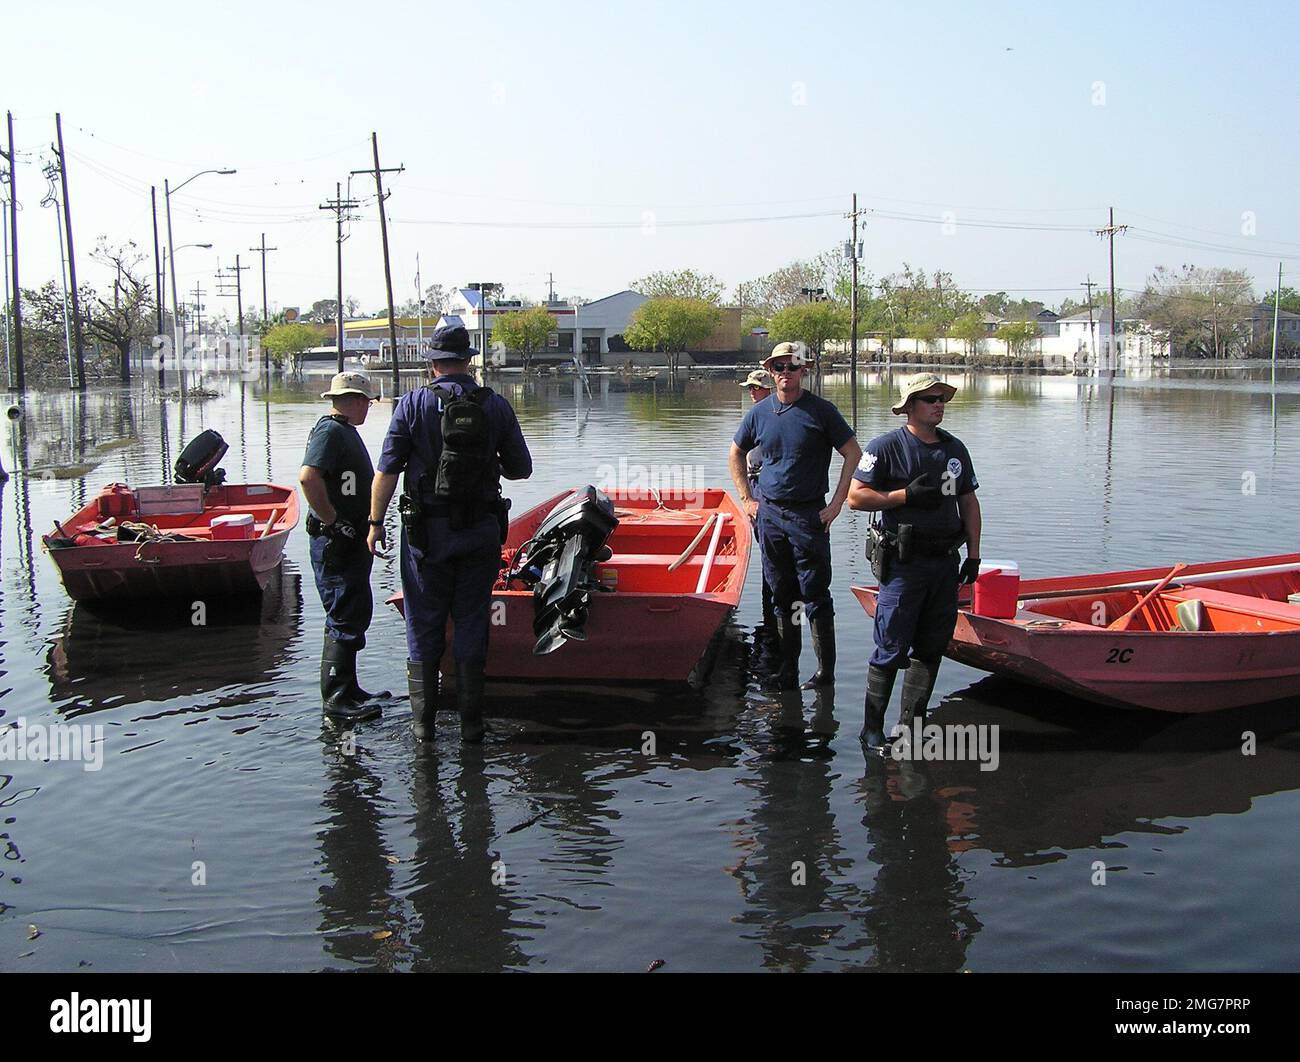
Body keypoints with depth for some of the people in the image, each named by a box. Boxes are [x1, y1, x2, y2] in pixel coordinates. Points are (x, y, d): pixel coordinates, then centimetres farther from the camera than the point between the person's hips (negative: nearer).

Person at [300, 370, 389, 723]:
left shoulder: (345, 430, 18)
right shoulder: (330, 430, -15)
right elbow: (308, 477, -29)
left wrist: (368, 526, 20)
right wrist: (333, 522, -23)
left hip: (353, 541, 11)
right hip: (336, 544, -11)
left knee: (358, 613, 17)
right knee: (344, 620, -8)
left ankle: (349, 689, 27)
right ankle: (336, 699, -3)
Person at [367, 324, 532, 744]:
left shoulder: (413, 404, -5)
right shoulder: (496, 406, 0)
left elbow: (387, 470, -9)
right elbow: (521, 469, 5)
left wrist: (375, 523, 0)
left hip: (428, 533, -1)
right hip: (482, 532, 2)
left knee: (424, 629, 9)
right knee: (472, 627, 10)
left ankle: (423, 721, 14)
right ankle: (471, 723, 14)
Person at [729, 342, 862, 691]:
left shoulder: (820, 410, -4)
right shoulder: (759, 412, 7)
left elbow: (853, 454, -3)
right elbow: (736, 455, 20)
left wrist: (837, 502, -7)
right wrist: (747, 498, 11)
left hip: (809, 514, -4)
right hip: (769, 514, 4)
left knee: (815, 594, -2)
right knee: (782, 594, 11)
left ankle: (825, 672, 5)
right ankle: (787, 671, 20)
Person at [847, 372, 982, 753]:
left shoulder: (954, 449, 13)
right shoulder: (886, 446, -6)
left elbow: (969, 503, 18)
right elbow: (855, 496, -10)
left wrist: (973, 554, 12)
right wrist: (906, 496, -16)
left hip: (945, 561, 6)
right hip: (903, 562, -6)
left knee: (931, 648, 9)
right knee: (891, 650, -4)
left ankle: (910, 725, 20)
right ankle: (872, 729, 7)